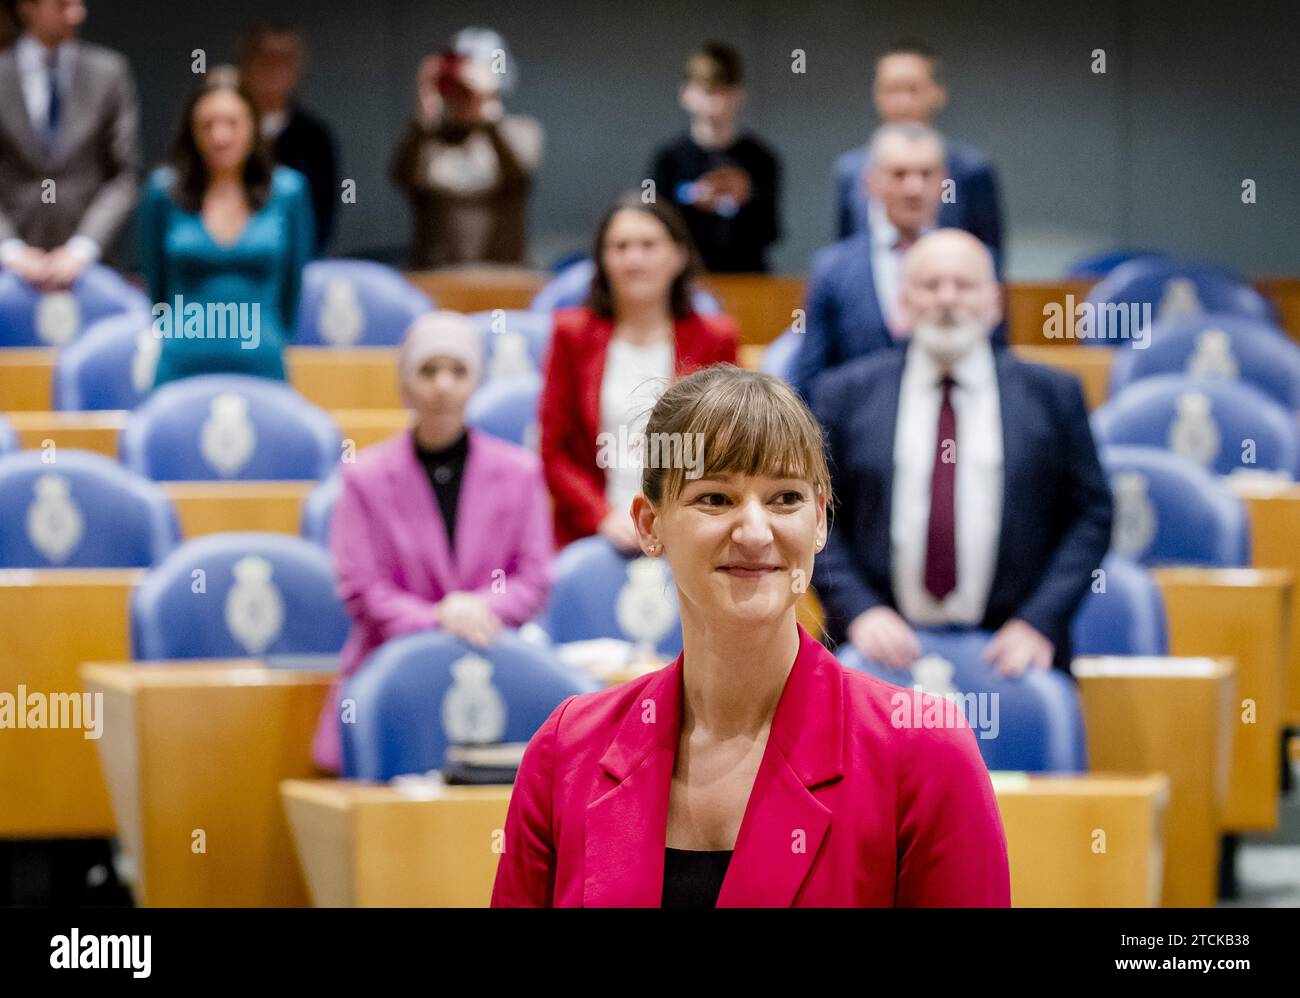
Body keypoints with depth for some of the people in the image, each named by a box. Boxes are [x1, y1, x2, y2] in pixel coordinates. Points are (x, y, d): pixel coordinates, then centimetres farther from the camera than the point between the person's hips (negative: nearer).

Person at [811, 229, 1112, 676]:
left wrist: (1040, 623, -4)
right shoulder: (844, 395, 9)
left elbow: (1092, 514, 8)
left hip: (1008, 654, 0)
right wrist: (859, 611, -7)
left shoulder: (1054, 395, 9)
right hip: (886, 649, 0)